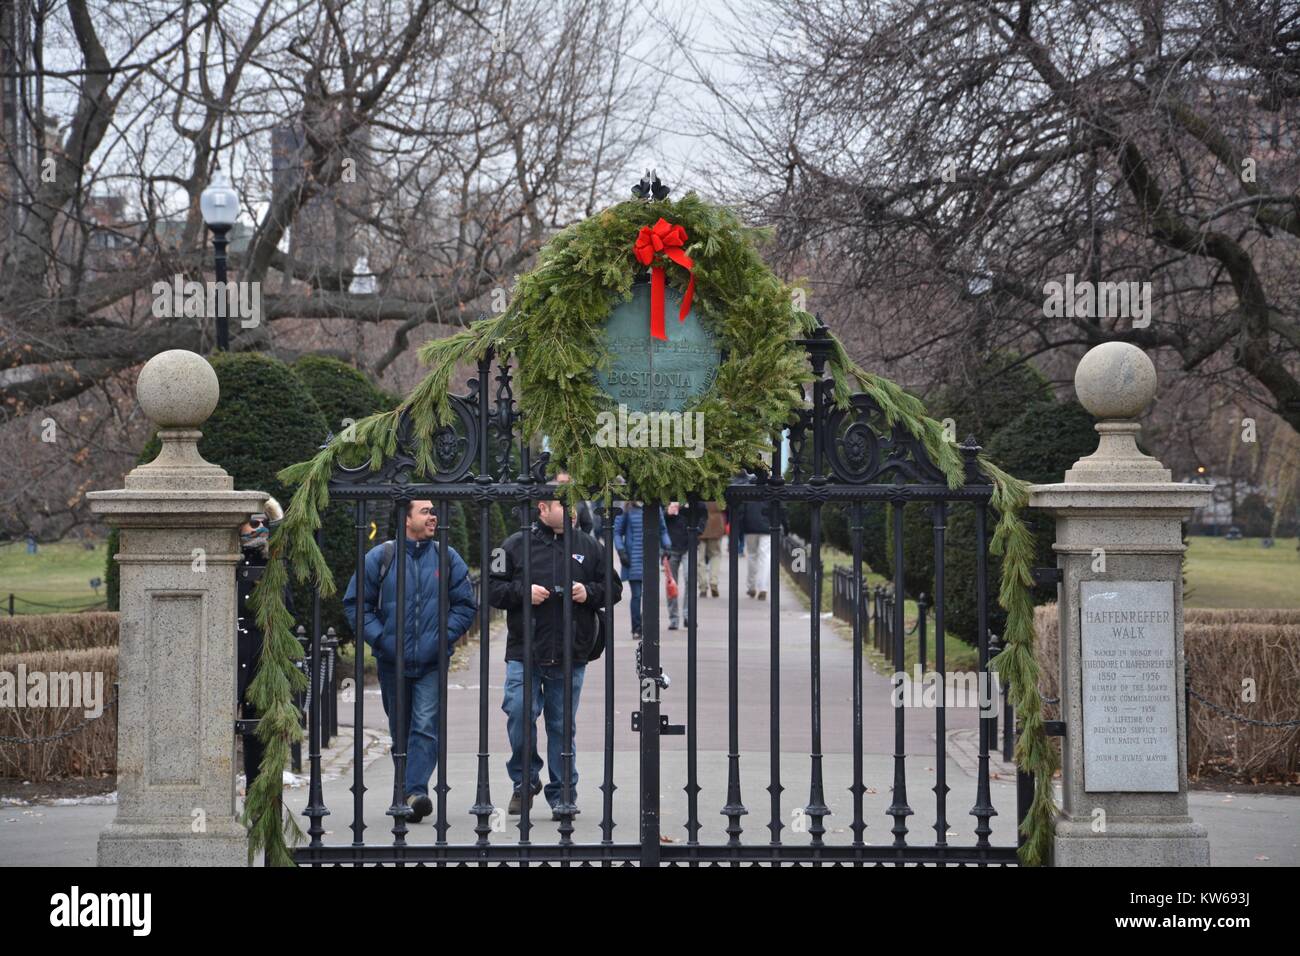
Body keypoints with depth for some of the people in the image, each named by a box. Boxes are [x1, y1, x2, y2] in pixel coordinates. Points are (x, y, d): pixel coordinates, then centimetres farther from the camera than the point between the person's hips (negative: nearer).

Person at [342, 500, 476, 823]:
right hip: (392, 662, 1)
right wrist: (379, 638, -7)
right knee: (400, 731, 10)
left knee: (425, 727, -15)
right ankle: (410, 793, 20)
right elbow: (355, 603, 4)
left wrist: (444, 636, -5)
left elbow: (465, 605, 8)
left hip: (432, 663, -1)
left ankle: (416, 791, -22)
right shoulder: (380, 557, 1)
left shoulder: (448, 559, 4)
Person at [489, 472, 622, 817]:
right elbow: (491, 588, 3)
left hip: (570, 658, 1)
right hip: (524, 654, -1)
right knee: (519, 713, -12)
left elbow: (614, 589, 14)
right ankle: (525, 779, 10)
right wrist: (523, 592, -12)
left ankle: (563, 795, 15)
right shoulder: (516, 545, 3)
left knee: (563, 726, 5)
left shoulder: (589, 547, 9)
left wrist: (589, 593, -5)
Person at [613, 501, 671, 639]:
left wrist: (667, 546, 3)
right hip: (633, 560, -2)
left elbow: (662, 531, 16)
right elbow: (617, 532, 4)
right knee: (636, 595, -3)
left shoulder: (655, 508, 6)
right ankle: (636, 629, 5)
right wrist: (621, 551, -6)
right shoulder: (627, 510, 0)